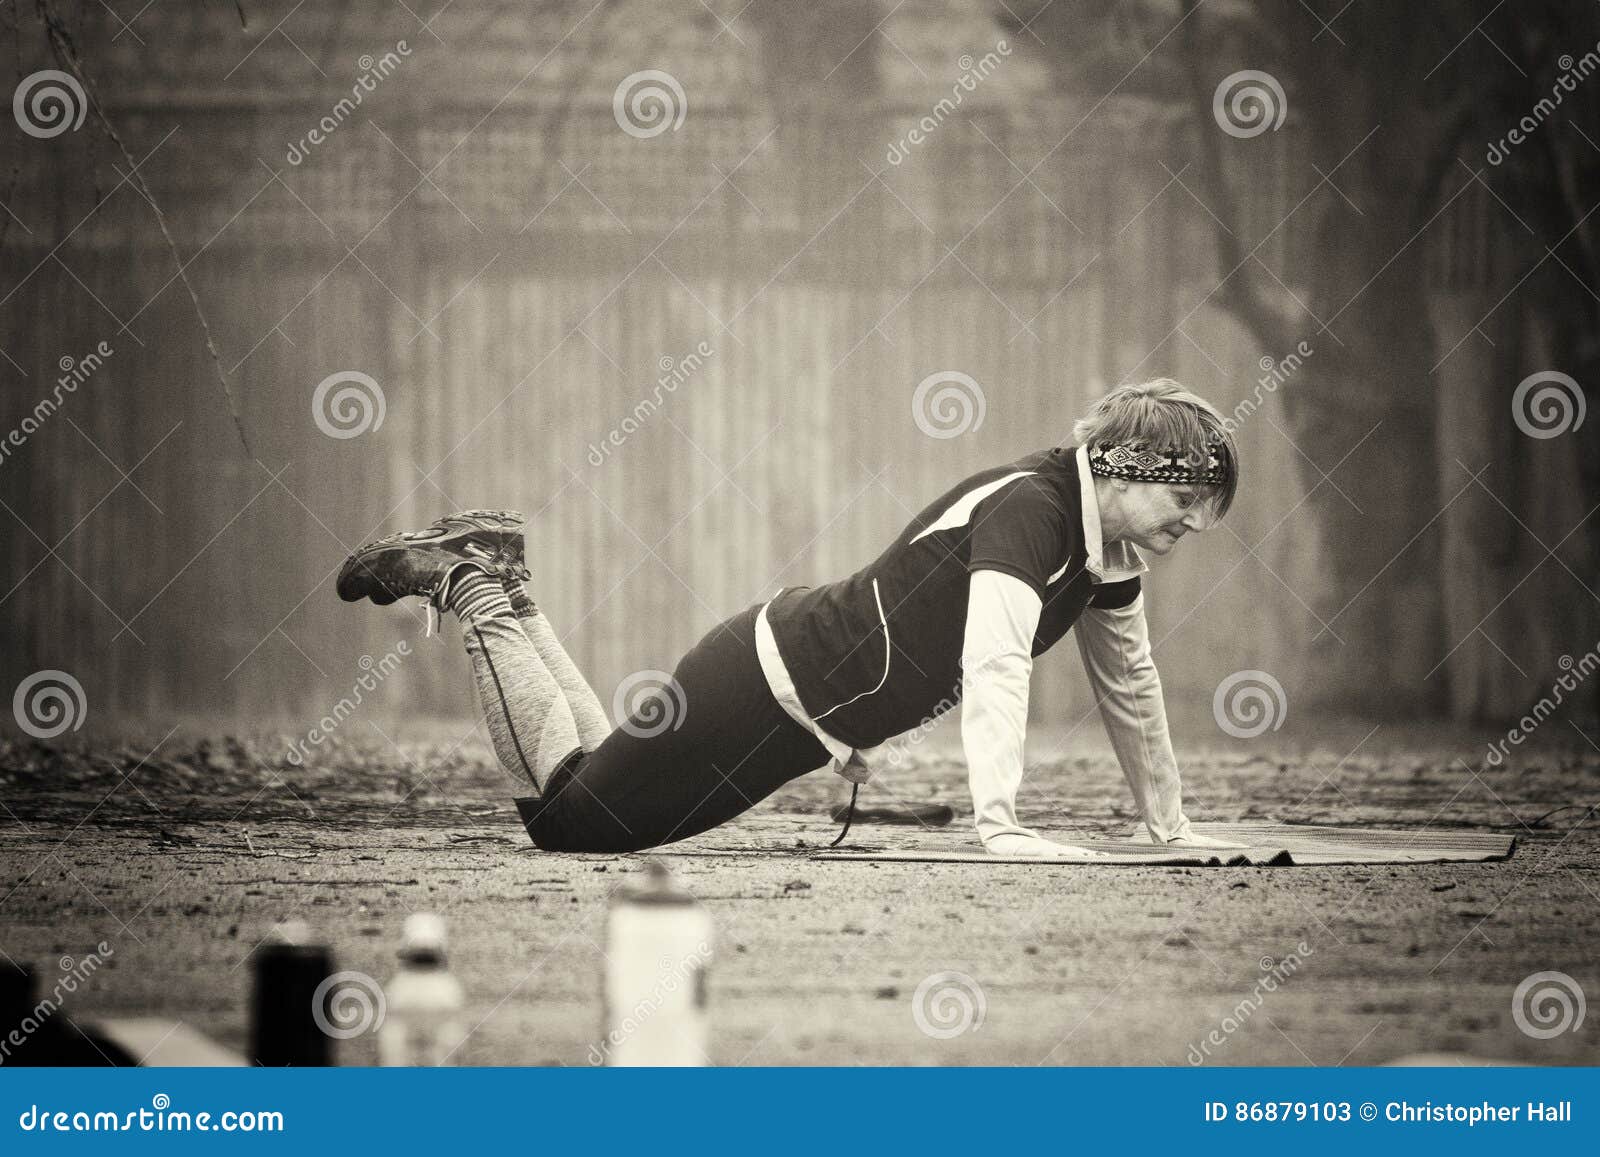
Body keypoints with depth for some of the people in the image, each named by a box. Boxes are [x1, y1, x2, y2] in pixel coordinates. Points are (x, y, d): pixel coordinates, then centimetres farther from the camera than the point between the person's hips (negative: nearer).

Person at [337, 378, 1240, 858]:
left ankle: (502, 586, 27)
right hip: (773, 683, -9)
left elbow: (1129, 684, 17)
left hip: (831, 711, 9)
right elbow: (994, 664, -38)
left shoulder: (1106, 540, 3)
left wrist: (1172, 831, 17)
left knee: (608, 804, 19)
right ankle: (470, 588, 12)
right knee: (568, 815, -1)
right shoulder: (1027, 508, -26)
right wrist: (1001, 826, -47)